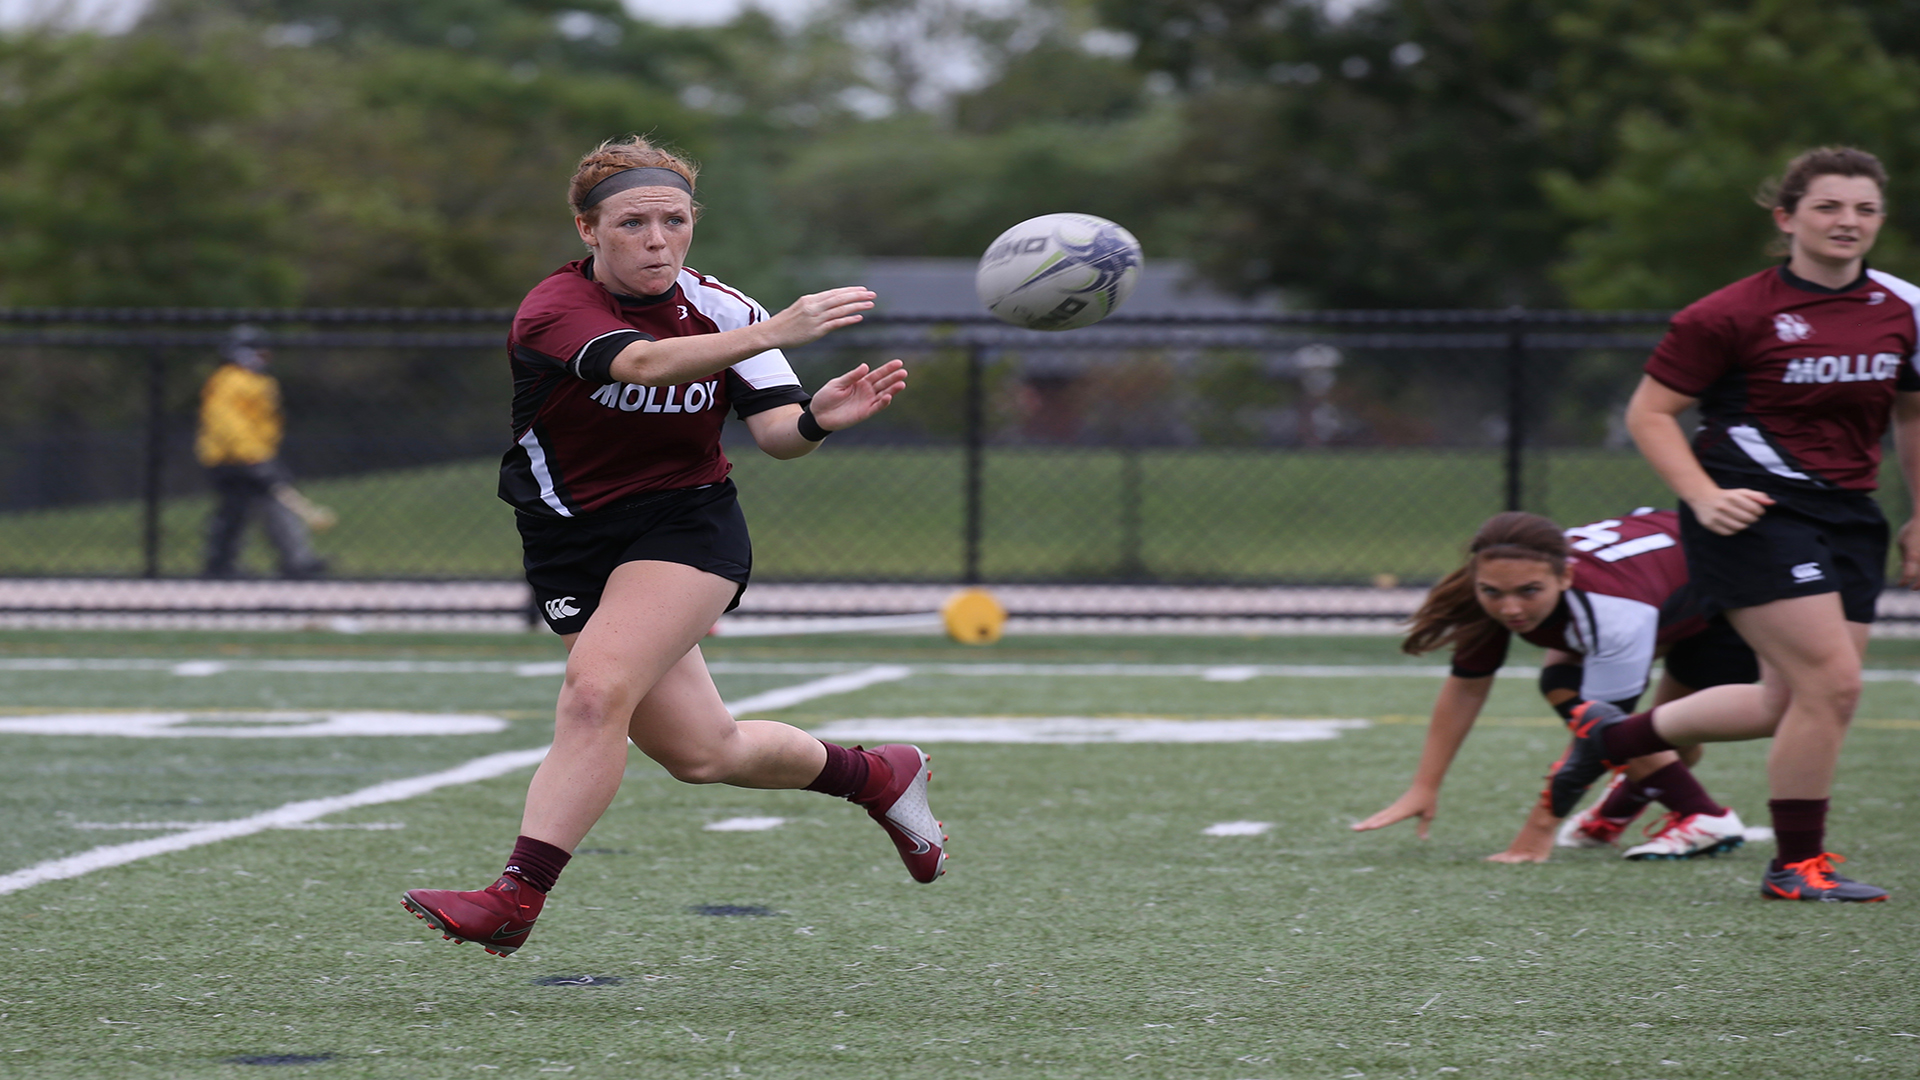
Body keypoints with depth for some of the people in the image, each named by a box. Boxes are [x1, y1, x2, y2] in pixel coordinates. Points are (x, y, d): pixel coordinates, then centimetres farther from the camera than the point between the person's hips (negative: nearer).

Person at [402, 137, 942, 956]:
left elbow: (775, 433, -7)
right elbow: (643, 363, -38)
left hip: (687, 527, 0)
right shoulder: (556, 308, -19)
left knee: (597, 691, -26)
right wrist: (777, 332, -49)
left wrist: (817, 417, -32)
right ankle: (878, 776, 30)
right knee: (700, 753, 4)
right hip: (573, 545, 0)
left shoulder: (718, 309, -5)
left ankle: (516, 899, -26)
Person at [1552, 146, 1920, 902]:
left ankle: (1613, 735, 29)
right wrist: (1706, 497, -20)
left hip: (1849, 517, 7)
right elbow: (1649, 414, -6)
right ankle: (1797, 863, 2)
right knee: (1832, 682, -15)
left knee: (1792, 704, 7)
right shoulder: (1734, 315, -11)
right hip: (1754, 512, -7)